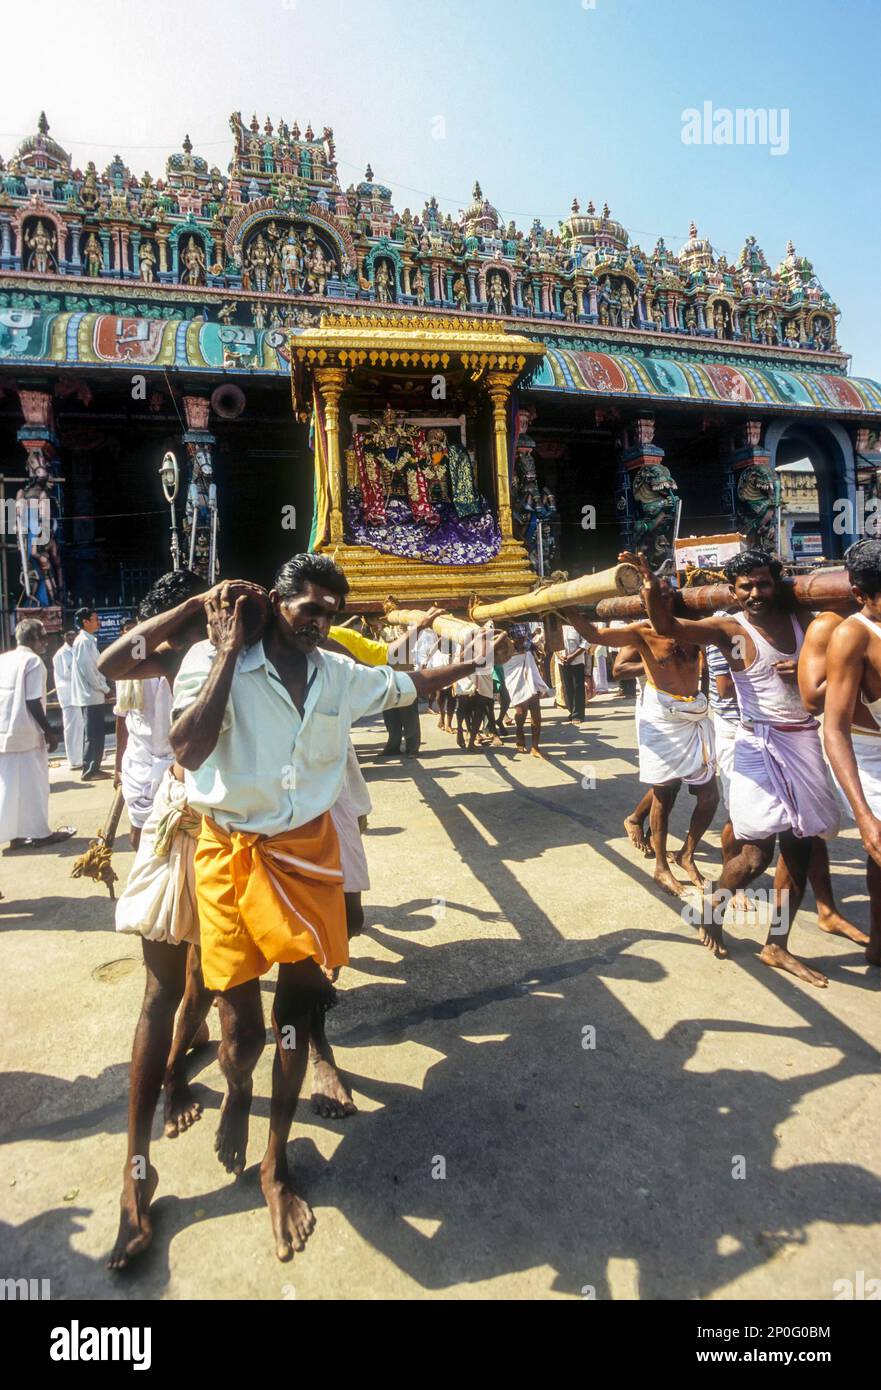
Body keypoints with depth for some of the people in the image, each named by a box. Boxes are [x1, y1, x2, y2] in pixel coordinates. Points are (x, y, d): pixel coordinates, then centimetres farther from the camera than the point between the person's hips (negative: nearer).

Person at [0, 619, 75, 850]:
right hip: (26, 733, -7)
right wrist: (49, 732, -9)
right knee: (33, 785, 4)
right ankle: (39, 833, 12)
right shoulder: (33, 661, -11)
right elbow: (32, 702, -16)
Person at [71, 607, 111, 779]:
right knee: (93, 735, -4)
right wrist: (105, 689, -12)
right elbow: (87, 670, -20)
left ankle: (93, 768, 19)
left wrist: (103, 688, 11)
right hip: (91, 695, -9)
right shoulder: (84, 641, -14)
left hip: (93, 694, 9)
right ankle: (89, 770, 1)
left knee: (95, 734, 13)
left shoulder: (88, 640, 15)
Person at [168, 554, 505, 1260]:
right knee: (242, 1026, 4)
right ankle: (237, 1094, 44)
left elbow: (405, 685, 22)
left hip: (308, 851, 4)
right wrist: (228, 653, -21)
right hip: (232, 854, -3)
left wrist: (469, 664, 29)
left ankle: (276, 1163, 35)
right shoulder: (213, 661, -10)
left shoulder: (341, 675, 3)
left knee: (299, 1007, 11)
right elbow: (189, 751, -25)